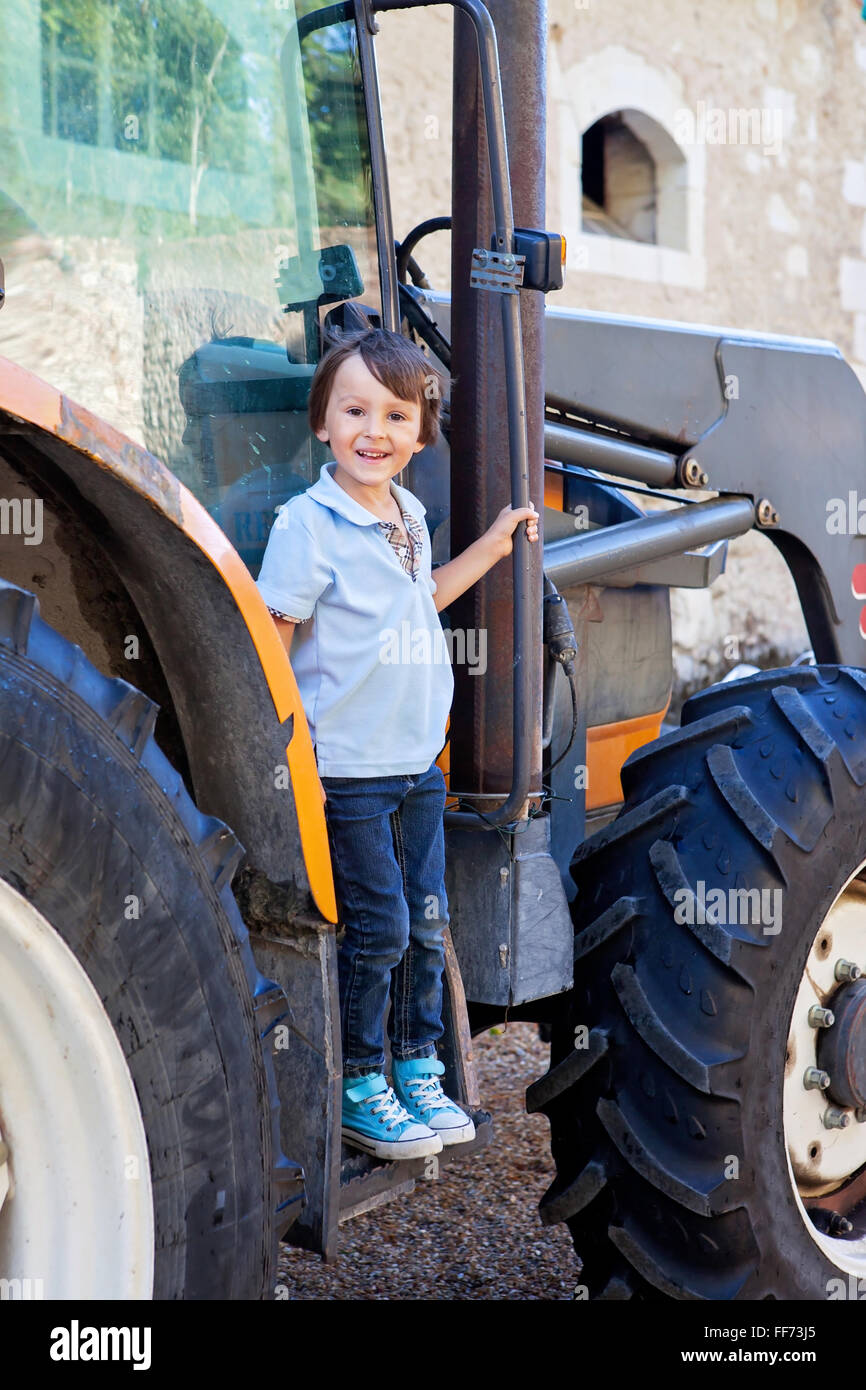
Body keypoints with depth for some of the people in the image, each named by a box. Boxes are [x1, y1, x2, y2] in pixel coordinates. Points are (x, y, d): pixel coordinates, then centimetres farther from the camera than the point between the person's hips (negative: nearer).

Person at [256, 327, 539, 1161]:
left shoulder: (409, 518, 9)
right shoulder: (307, 524, -13)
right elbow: (270, 643, -14)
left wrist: (493, 544, 23)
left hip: (419, 763, 7)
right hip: (346, 771, -7)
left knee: (426, 924, 13)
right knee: (376, 930, -1)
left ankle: (418, 1070, 29)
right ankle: (359, 1091, 17)